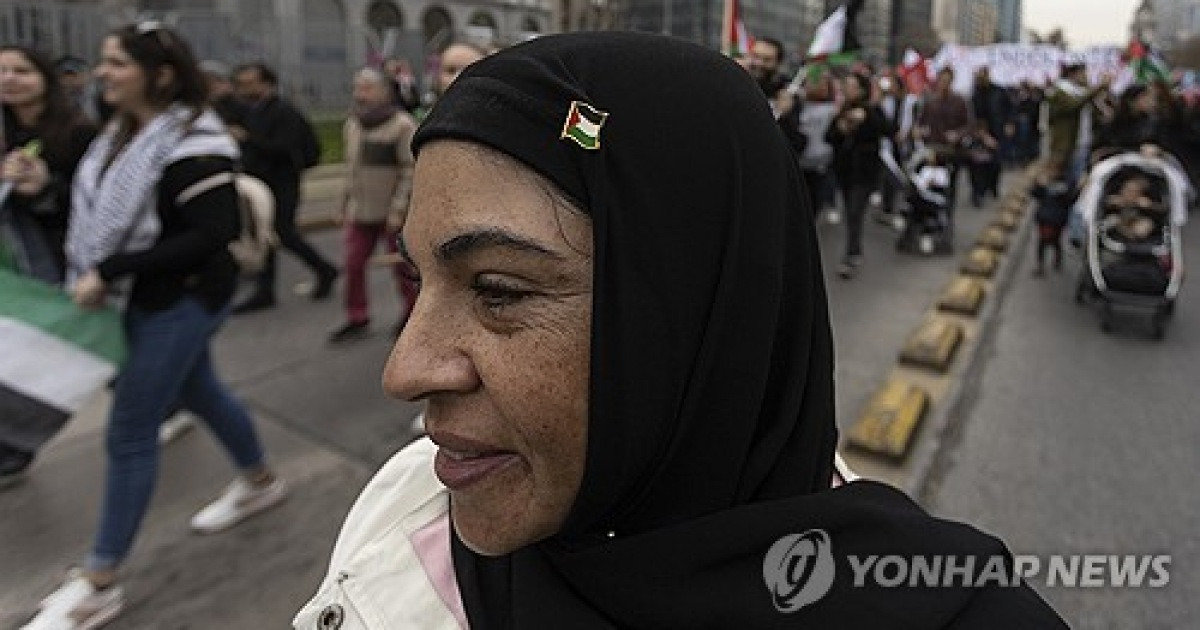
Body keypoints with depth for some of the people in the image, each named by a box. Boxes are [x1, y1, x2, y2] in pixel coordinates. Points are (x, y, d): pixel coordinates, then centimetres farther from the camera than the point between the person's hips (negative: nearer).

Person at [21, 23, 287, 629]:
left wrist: (110, 273, -25)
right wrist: (90, 272, -2)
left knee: (129, 432, -2)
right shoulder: (123, 133, 5)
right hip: (144, 298, 9)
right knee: (199, 392, 23)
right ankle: (260, 480, 46)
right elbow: (108, 212, 13)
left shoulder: (191, 143, -22)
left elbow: (210, 237, -27)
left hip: (182, 301, -9)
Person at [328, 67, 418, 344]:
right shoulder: (352, 125, 10)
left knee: (402, 264, 7)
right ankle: (357, 318, 16)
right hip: (360, 212, 6)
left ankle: (411, 311, 27)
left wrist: (398, 209, -19)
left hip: (393, 214, -6)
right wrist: (345, 206, 15)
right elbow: (352, 168, 17)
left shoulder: (402, 125, -12)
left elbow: (410, 171, -15)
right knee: (353, 264, 2)